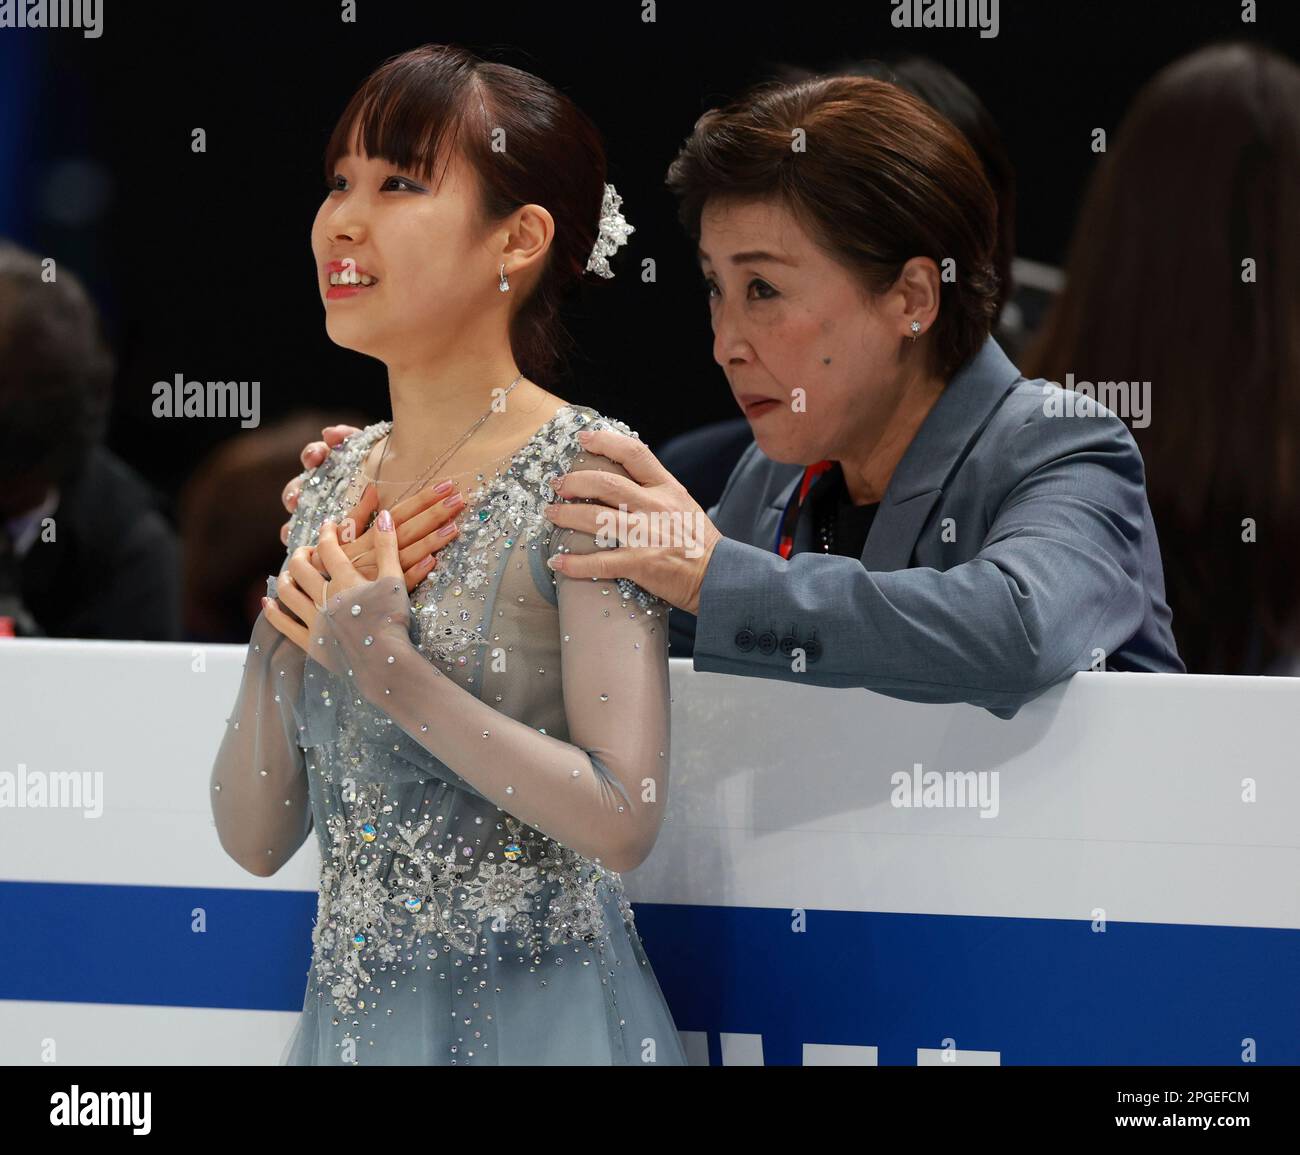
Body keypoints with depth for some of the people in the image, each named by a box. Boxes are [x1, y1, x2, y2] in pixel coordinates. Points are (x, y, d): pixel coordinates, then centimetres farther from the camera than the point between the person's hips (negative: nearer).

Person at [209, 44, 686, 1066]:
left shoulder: (587, 473, -12)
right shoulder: (338, 483, 6)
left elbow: (624, 821, -19)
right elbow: (255, 838, 6)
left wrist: (388, 665, -21)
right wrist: (280, 643, -10)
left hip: (536, 1018, -6)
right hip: (349, 1012, 6)